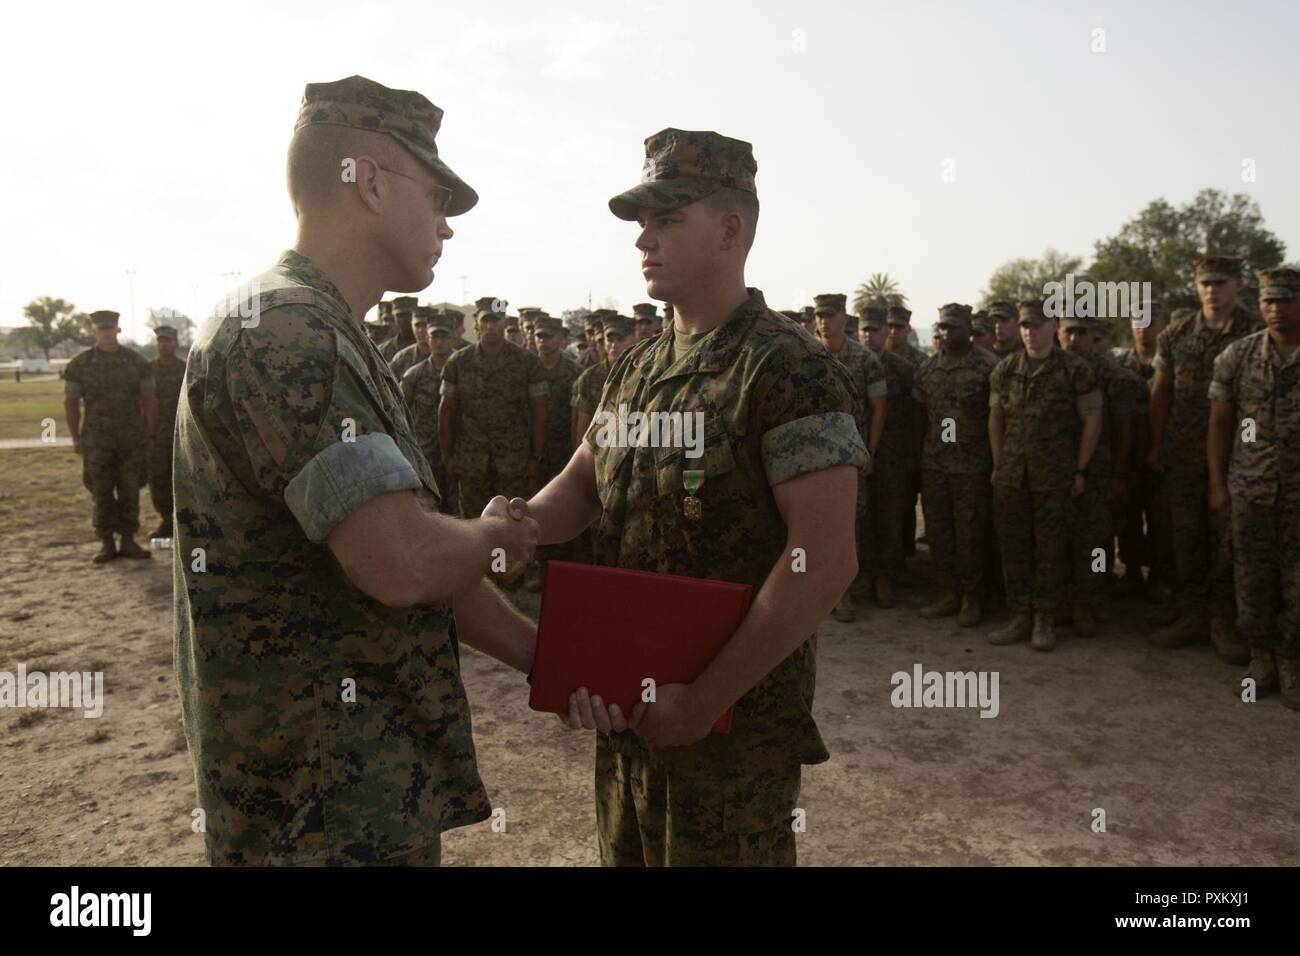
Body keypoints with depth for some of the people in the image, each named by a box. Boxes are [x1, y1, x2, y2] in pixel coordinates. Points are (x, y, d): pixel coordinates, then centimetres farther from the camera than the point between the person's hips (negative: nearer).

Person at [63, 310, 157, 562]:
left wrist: (151, 434, 2)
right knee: (101, 493, 3)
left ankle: (128, 541, 13)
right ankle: (106, 544, 11)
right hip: (97, 441, 0)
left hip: (132, 439, 0)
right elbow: (70, 402, 6)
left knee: (130, 492, 4)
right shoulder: (80, 364, 3)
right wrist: (76, 438, 2)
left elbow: (148, 400, 6)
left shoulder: (136, 361, 4)